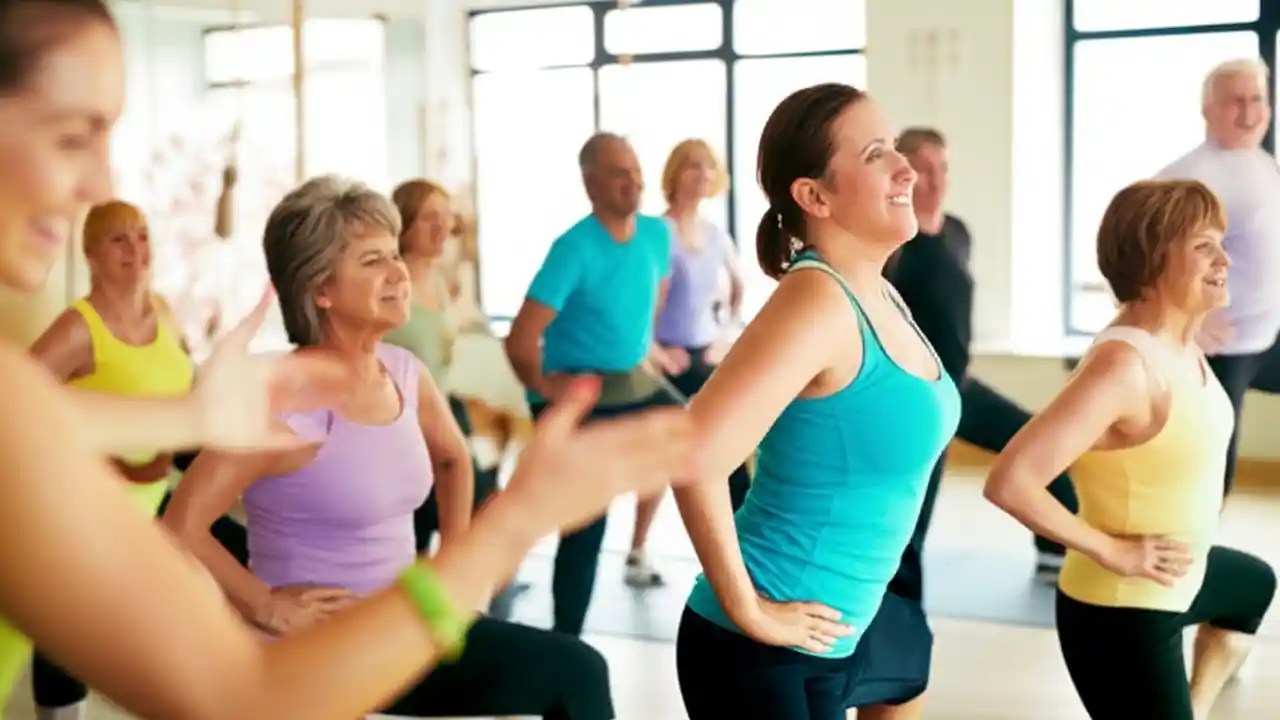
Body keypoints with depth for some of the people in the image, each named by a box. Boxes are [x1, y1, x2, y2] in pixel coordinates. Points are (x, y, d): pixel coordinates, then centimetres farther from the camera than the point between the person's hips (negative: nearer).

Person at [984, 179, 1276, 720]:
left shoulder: (1184, 343, -2)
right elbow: (1009, 482, -38)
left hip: (1183, 577, 10)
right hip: (1121, 609, -10)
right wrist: (1112, 551, -27)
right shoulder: (1124, 362, -31)